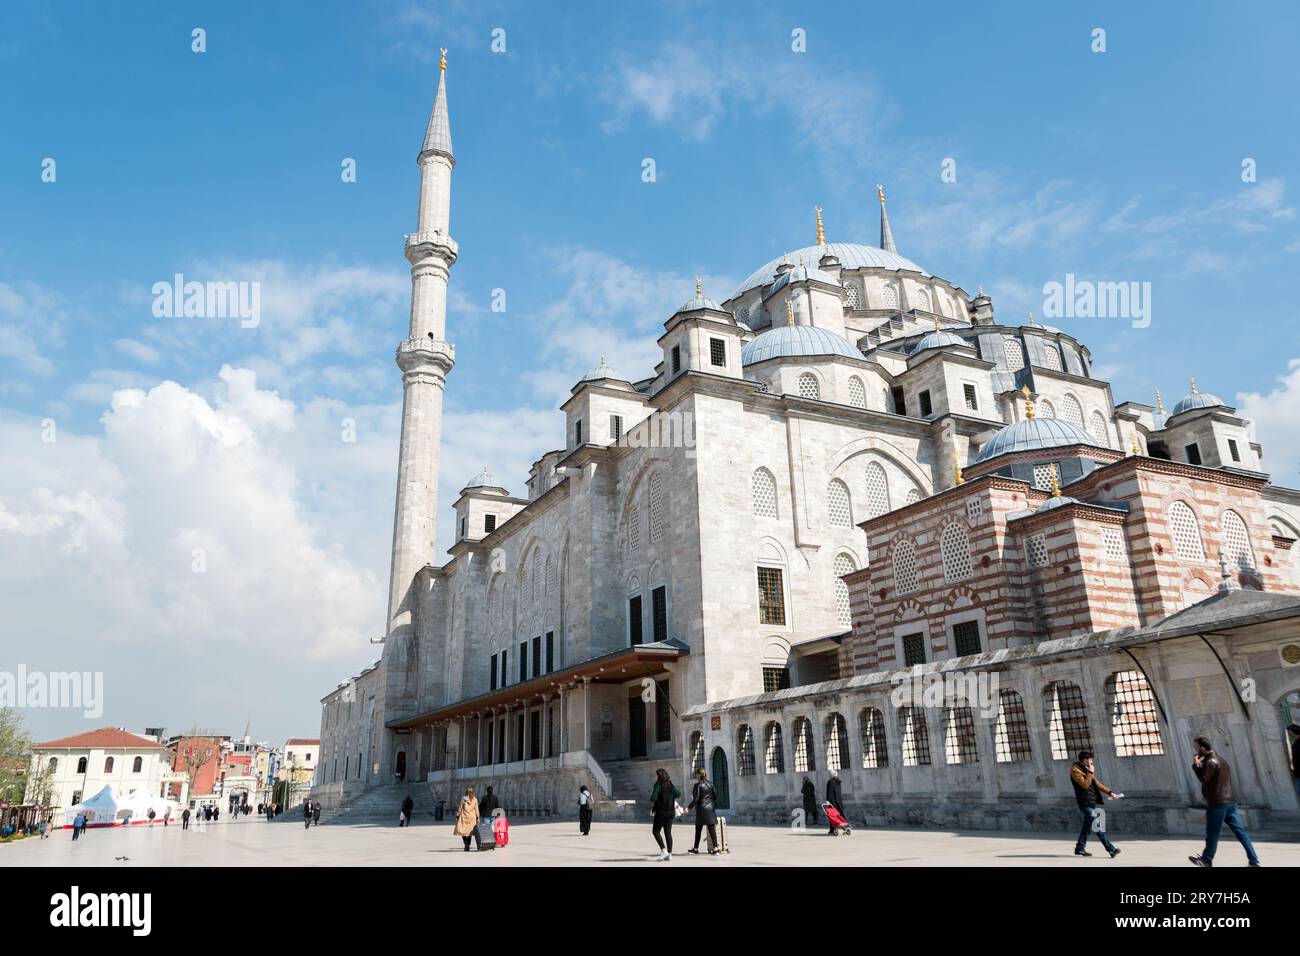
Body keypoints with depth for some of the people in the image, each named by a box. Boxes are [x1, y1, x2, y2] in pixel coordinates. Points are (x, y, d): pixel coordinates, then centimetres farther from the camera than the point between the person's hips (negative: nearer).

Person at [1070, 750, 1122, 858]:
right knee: (1098, 828, -10)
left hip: (1094, 802, 9)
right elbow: (1085, 784, -22)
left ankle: (1080, 849, 21)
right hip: (1086, 804, -9)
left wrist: (1110, 792, 13)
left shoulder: (1087, 769, 15)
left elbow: (1096, 783, 20)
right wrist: (1090, 772, -18)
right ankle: (1111, 849, -11)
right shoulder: (1075, 770, -13)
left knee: (1087, 826, 13)